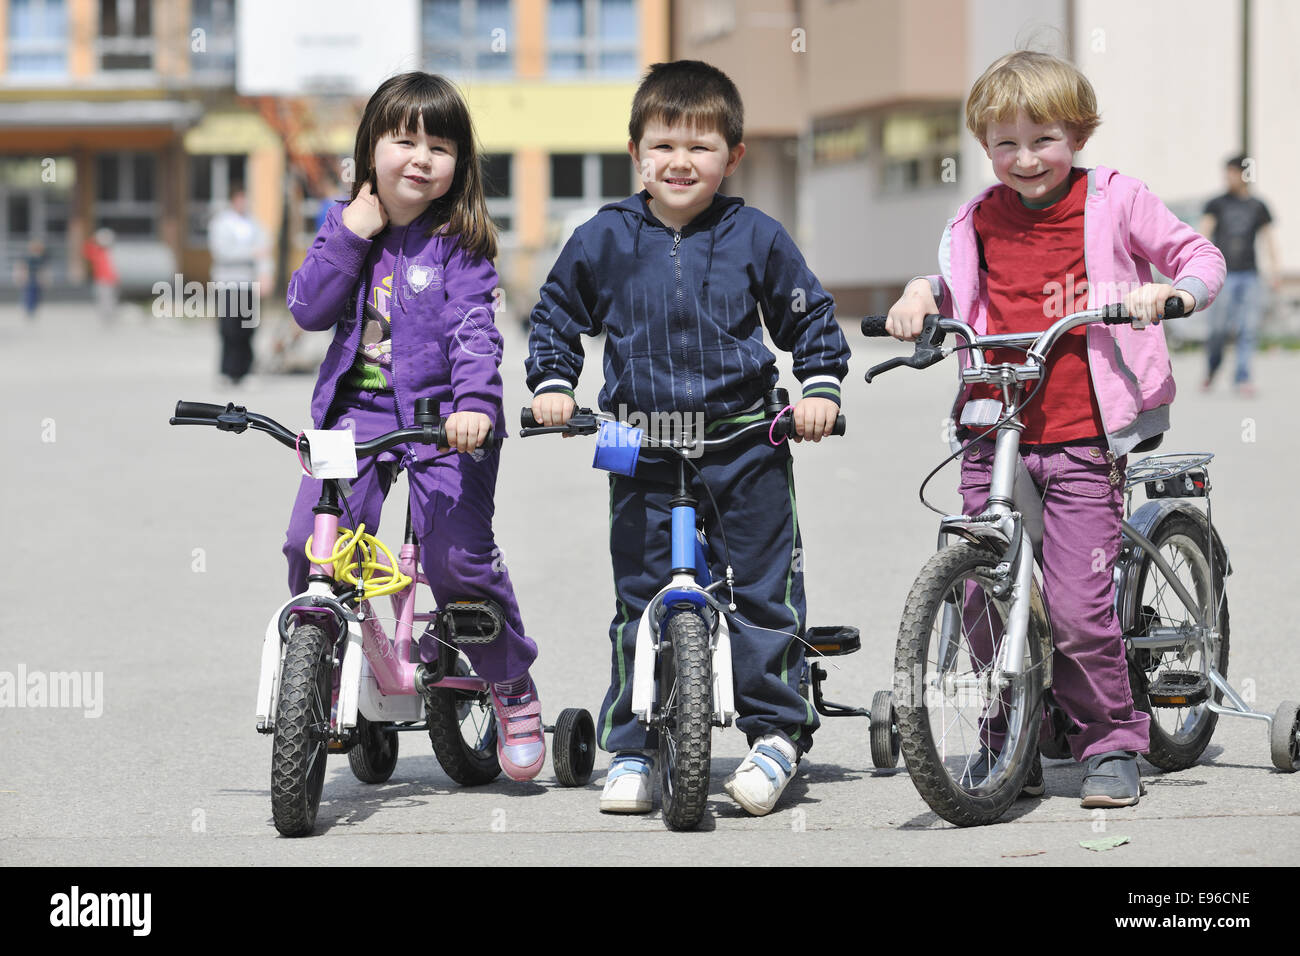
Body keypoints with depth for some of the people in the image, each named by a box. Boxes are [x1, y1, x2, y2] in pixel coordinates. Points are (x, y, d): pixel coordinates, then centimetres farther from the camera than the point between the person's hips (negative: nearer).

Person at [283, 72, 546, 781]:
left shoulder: (458, 243, -3)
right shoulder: (346, 225, 9)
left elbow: (473, 332, -12)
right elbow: (307, 310, 0)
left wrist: (476, 404, -29)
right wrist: (349, 236, -10)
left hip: (440, 417, -3)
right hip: (356, 412, 3)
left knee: (458, 556, -14)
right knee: (309, 543, -11)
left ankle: (512, 687, 8)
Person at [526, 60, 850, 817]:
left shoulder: (756, 236, -2)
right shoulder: (604, 240, 0)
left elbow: (810, 315, 8)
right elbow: (557, 314, 14)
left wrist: (820, 387, -4)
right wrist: (552, 384, 2)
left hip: (746, 447, -1)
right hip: (643, 452, 1)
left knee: (763, 590, 0)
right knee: (640, 599, 4)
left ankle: (777, 731, 11)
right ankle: (632, 748, 12)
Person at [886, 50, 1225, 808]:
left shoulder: (1114, 201, 1)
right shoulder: (979, 222, 11)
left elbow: (1201, 257, 6)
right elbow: (955, 287, 28)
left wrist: (1168, 293, -14)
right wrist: (921, 293, 6)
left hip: (1083, 440, -4)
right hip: (994, 438, 4)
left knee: (1076, 608, -11)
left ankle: (1113, 744, 8)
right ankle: (1010, 748, 18)